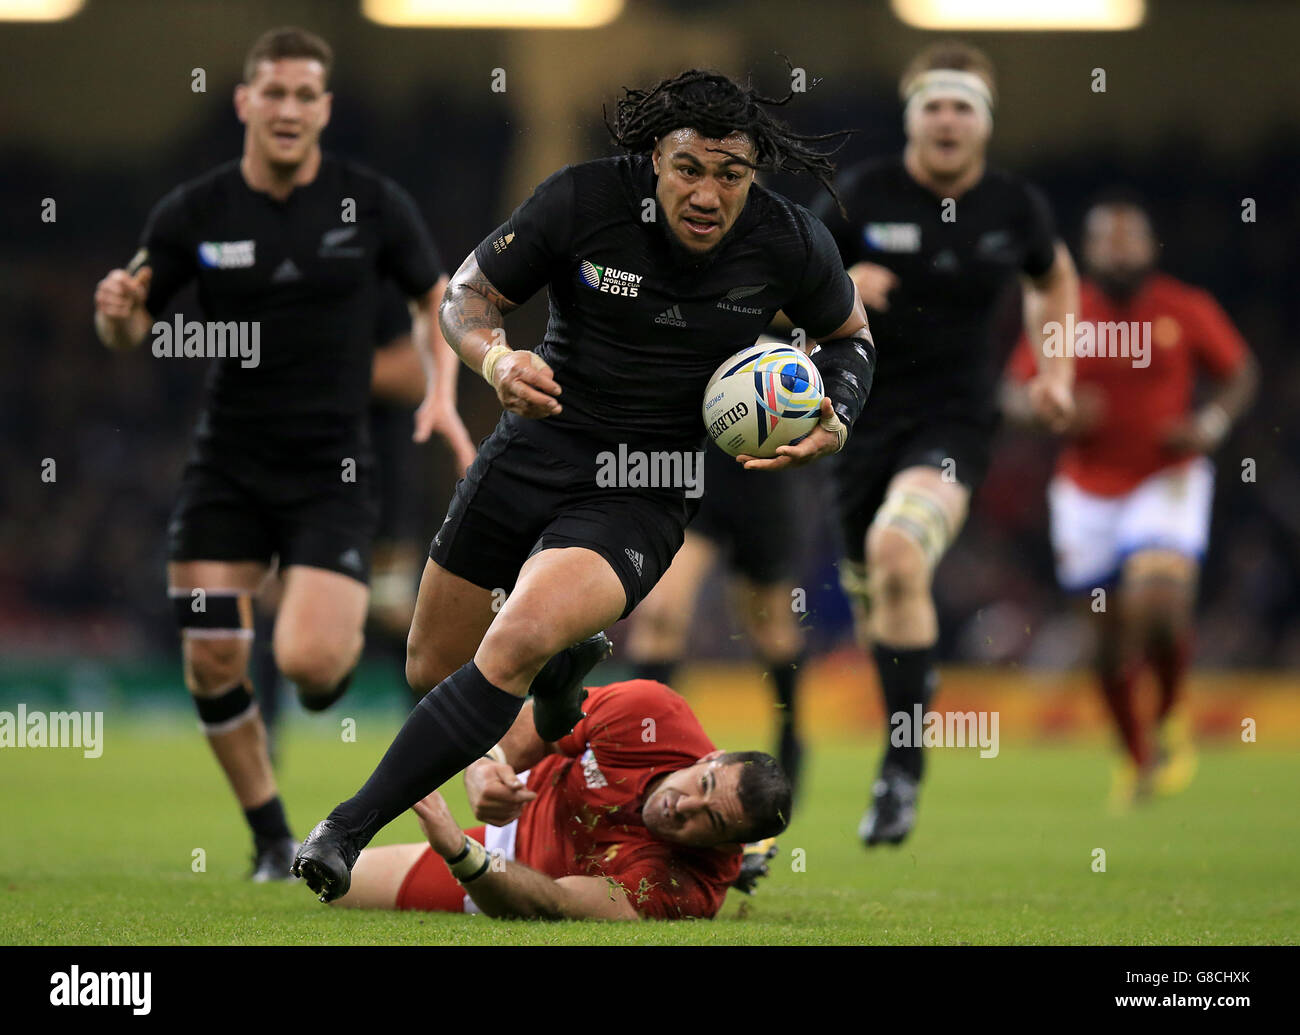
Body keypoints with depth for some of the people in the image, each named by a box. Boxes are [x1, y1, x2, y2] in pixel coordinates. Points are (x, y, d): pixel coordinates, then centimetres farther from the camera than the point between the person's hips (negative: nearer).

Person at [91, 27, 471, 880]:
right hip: (227, 470, 2)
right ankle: (272, 838, 16)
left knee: (306, 660, -17)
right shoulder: (193, 214, -3)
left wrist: (441, 392, -7)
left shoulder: (373, 204, -5)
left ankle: (346, 636, 22)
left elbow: (436, 299, 9)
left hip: (332, 472, -2)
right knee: (212, 665, -4)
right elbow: (131, 331, 5)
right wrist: (117, 313, -18)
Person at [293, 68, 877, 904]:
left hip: (641, 498, -3)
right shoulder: (584, 199, -14)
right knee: (431, 670, 16)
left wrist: (835, 425, -8)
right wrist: (497, 358, -25)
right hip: (533, 450, 3)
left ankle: (349, 830, -23)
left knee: (516, 644, -29)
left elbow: (850, 334, 11)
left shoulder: (790, 245, -10)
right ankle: (571, 657, 50)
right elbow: (468, 294, -3)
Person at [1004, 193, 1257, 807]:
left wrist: (1213, 422, -10)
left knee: (1159, 605, -24)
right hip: (1087, 491, 2)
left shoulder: (1187, 312, -5)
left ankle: (1169, 721, 4)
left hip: (1167, 483, -2)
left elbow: (1241, 372, 8)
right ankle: (1137, 757, 28)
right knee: (1113, 636, 6)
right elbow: (1014, 394, 2)